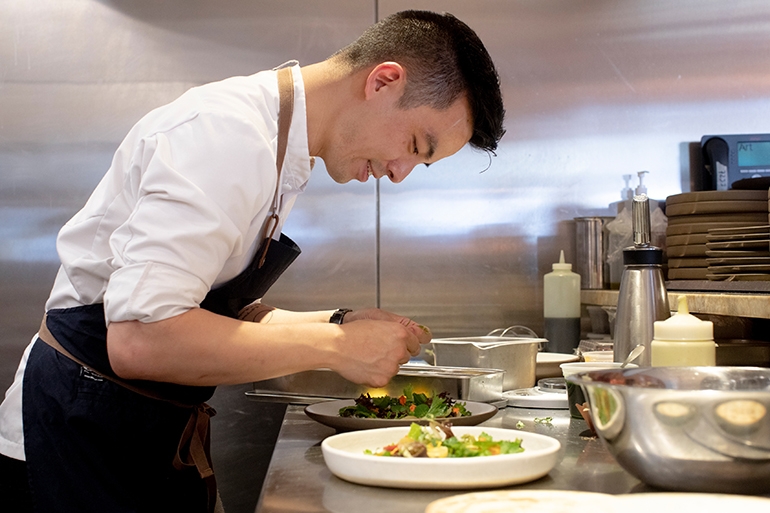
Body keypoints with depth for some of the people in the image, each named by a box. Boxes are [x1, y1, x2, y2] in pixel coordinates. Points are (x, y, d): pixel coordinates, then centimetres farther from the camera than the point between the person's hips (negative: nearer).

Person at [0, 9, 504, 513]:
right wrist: (335, 346, -25)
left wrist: (339, 322, -1)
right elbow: (141, 338, -33)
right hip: (84, 434, -9)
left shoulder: (281, 143, 7)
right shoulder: (227, 132, -24)